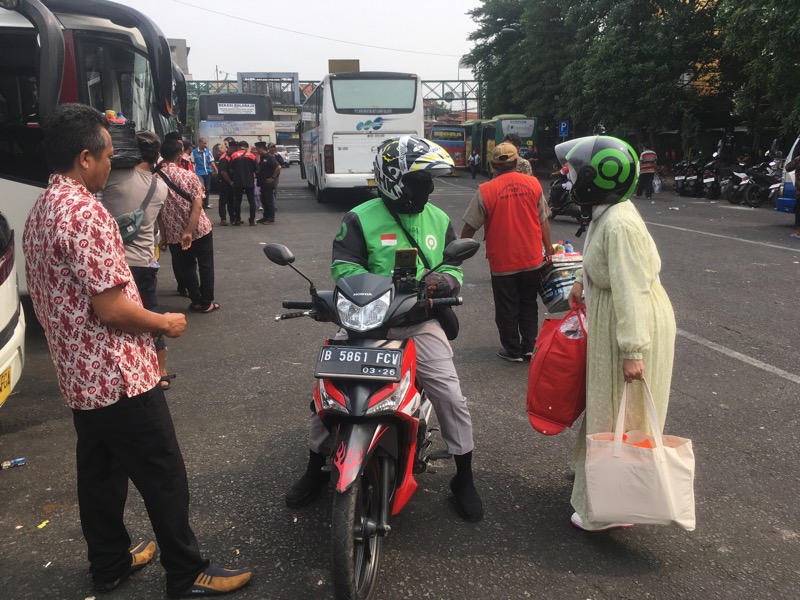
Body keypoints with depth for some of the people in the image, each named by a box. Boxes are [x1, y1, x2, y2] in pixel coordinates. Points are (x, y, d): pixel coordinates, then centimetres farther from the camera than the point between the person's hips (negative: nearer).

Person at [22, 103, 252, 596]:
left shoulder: (41, 210, 10)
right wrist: (165, 322, -8)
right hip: (118, 375, -10)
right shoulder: (85, 211, -22)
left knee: (100, 471, 19)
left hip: (79, 374, 10)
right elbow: (111, 307, -25)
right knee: (164, 477, 2)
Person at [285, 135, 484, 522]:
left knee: (450, 396, -6)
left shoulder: (439, 220, 8)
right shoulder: (361, 219, -4)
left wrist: (445, 279, -14)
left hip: (420, 323, 2)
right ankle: (315, 469, 24)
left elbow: (453, 266, 11)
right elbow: (343, 265, -8)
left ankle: (464, 479, 16)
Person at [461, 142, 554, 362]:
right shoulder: (533, 183, -5)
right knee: (529, 304, 19)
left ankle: (513, 350, 20)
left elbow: (470, 227, -6)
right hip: (532, 259, 3)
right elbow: (543, 220, 1)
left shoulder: (485, 191, -13)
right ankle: (529, 346, 25)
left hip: (502, 262, -3)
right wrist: (548, 249, 12)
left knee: (507, 309, 11)